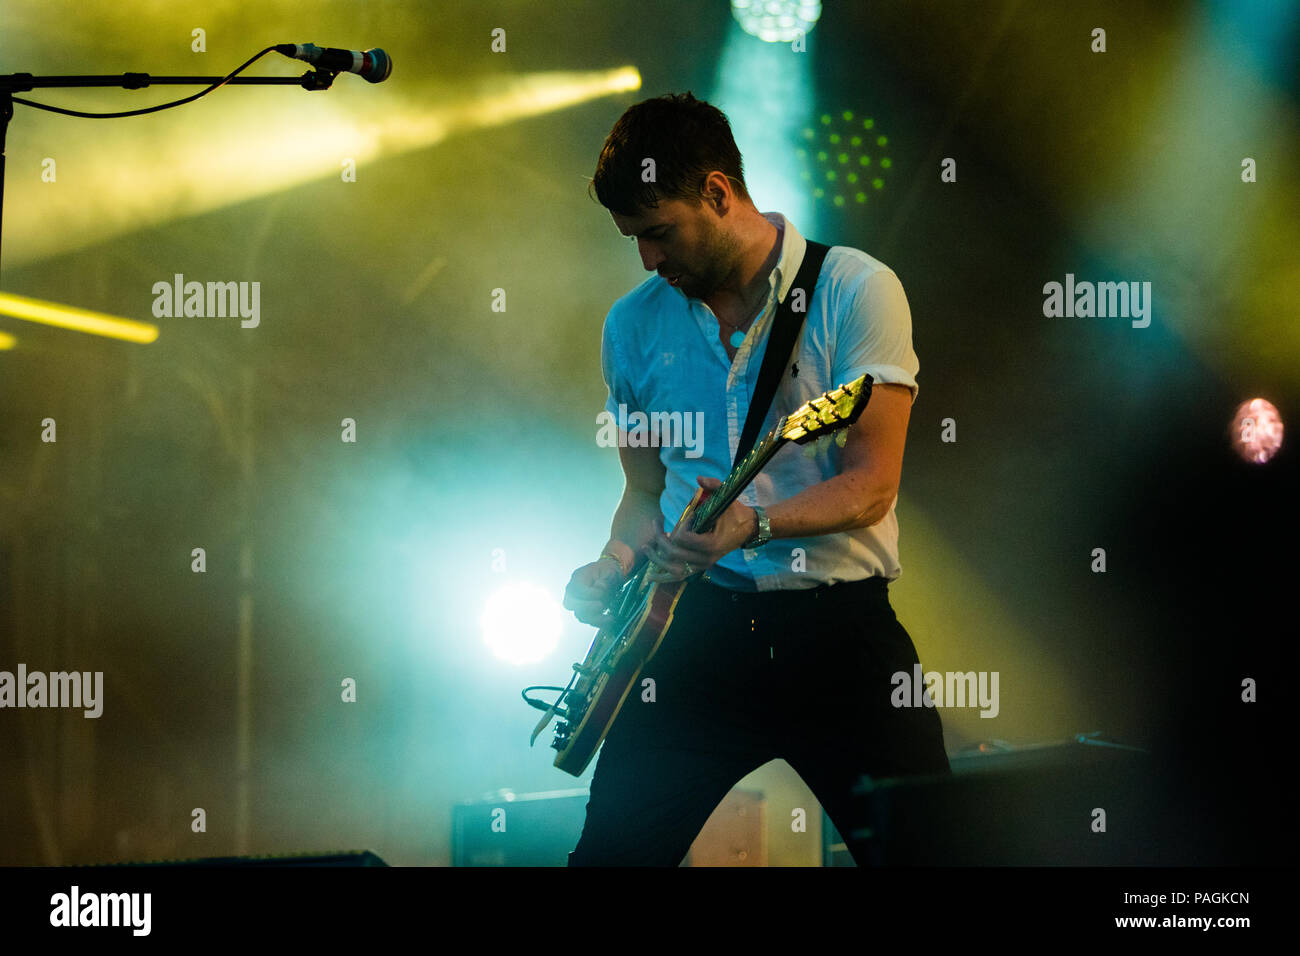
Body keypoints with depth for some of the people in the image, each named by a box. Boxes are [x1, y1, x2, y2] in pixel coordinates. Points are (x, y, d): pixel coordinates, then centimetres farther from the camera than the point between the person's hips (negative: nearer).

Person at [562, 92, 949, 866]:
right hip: (703, 627, 3)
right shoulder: (634, 326, 10)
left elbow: (872, 484, -9)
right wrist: (617, 565, -2)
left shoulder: (856, 291, -4)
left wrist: (752, 524, -25)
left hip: (839, 624, -3)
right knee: (613, 847, -5)